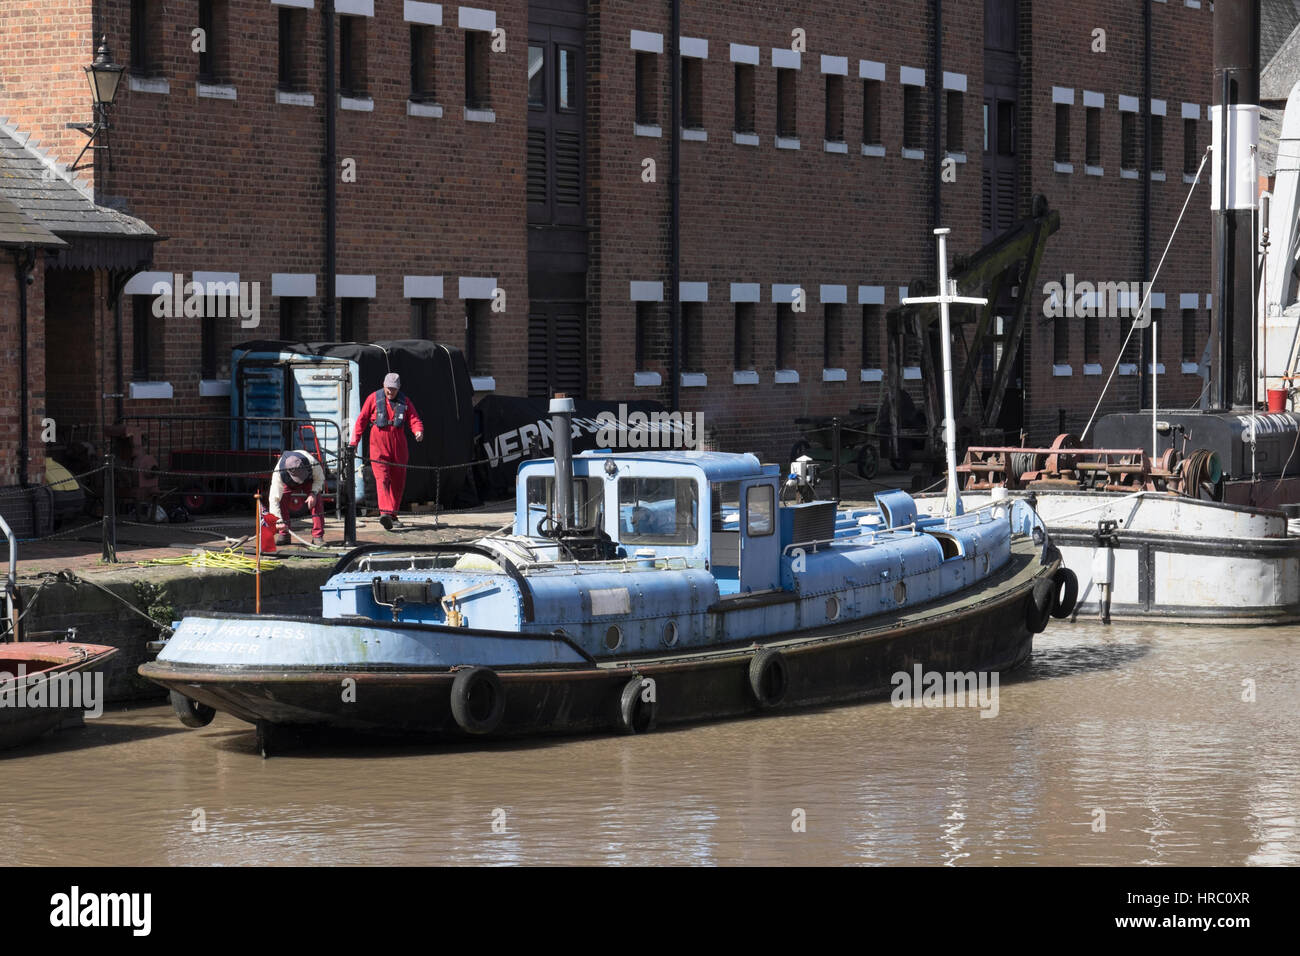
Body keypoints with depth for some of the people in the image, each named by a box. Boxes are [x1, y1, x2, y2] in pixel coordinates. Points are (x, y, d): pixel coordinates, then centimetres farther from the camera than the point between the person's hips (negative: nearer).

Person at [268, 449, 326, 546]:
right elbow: (274, 499, -41)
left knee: (317, 500, -25)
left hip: (309, 481, 0)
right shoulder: (279, 473, -42)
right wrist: (279, 521, -49)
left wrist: (313, 493, -35)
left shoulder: (312, 463, -41)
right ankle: (283, 535, -9)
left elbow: (320, 479, -18)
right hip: (289, 484, 1)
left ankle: (318, 536, -19)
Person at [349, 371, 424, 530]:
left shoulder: (404, 402, 9)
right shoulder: (374, 399, 2)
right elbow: (362, 420, 4)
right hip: (378, 446, -4)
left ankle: (393, 515, 22)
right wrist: (354, 441, -1)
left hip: (398, 446, 4)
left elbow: (414, 419, 2)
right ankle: (385, 513, -32)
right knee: (382, 479, -17)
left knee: (398, 482, 9)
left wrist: (418, 431, -21)